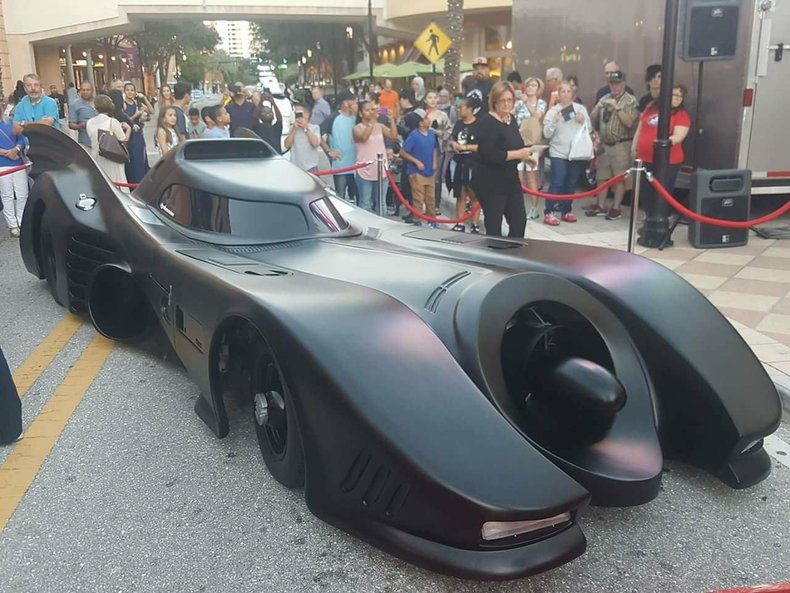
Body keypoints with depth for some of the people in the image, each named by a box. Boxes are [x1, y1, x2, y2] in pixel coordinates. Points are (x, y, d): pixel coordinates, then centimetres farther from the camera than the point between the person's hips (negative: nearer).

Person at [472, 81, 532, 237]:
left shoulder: (511, 119, 9)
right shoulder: (486, 122, -17)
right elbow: (488, 154, -28)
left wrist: (524, 154, 3)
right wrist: (518, 154, -21)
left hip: (511, 180, 8)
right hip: (489, 183, -8)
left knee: (519, 221, 11)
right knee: (494, 226, 1)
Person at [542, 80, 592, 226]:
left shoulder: (581, 109, 6)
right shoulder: (552, 111, 2)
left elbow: (589, 130, 6)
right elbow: (546, 134, -5)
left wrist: (582, 122, -12)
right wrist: (555, 121, -19)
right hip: (558, 153, -3)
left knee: (571, 184, 8)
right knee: (557, 183, -10)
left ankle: (566, 211, 20)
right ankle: (548, 212, -5)